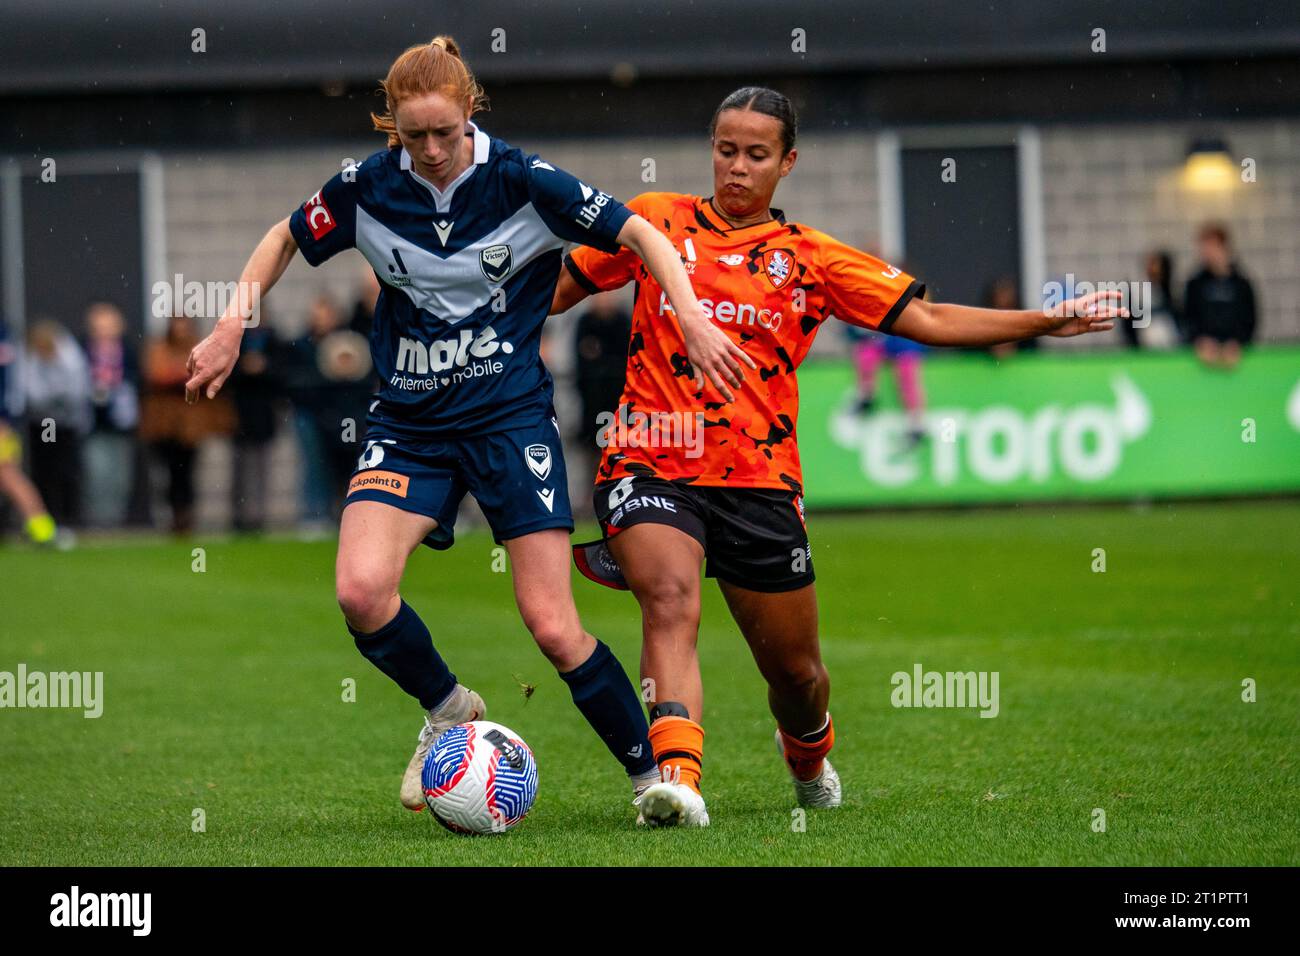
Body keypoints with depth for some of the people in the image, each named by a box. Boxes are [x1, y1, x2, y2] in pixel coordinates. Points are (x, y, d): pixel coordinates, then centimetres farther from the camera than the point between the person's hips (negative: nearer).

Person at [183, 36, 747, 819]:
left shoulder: (520, 181, -10)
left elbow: (639, 234, -6)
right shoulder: (368, 188, -3)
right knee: (361, 588, -21)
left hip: (512, 416, -3)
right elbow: (285, 239, 15)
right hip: (409, 423, 3)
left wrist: (693, 321, -19)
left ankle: (652, 774, 8)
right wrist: (231, 329, 5)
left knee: (552, 624, -10)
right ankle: (449, 710, 7)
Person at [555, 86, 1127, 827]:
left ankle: (809, 755, 44)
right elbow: (557, 289, 16)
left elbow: (927, 319, 6)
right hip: (652, 466, -1)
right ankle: (676, 774, -42)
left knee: (796, 669, 10)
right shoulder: (657, 222, 8)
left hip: (759, 480, 1)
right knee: (672, 602, -30)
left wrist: (1043, 322, -1)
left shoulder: (811, 259, 8)